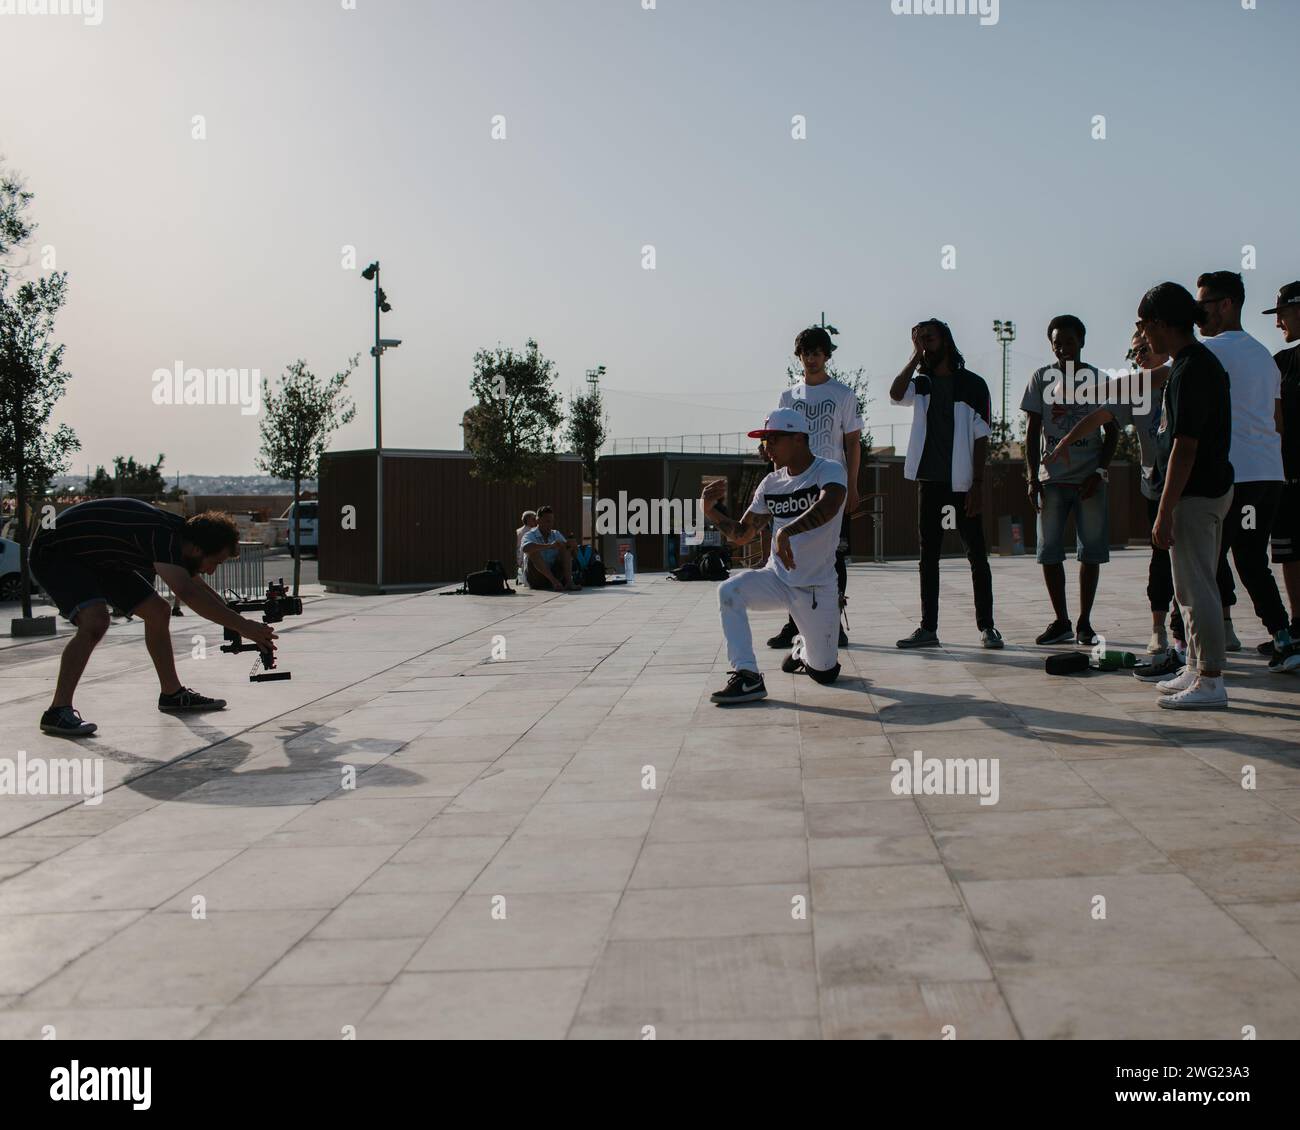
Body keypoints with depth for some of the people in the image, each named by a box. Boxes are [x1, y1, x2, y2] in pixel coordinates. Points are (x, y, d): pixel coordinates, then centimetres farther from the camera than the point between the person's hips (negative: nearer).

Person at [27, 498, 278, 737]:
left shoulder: (180, 532, -5)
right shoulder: (162, 534, -34)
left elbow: (196, 585, 11)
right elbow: (187, 593, -46)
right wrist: (242, 626, -43)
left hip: (96, 558, 10)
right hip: (53, 552, -10)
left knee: (158, 612, 7)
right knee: (95, 620, -31)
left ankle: (172, 694, 19)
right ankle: (58, 712, -25)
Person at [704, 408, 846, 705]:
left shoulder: (829, 471, -12)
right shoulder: (771, 483, 5)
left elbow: (828, 507, -36)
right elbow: (741, 535, 10)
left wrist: (787, 530, -52)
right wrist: (711, 511, -7)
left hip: (818, 588, -3)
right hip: (777, 578, 4)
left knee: (825, 672, 5)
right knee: (729, 591, -27)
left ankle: (802, 647, 41)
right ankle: (748, 677, -21)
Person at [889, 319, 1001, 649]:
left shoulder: (972, 384, 0)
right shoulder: (921, 384, 10)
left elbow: (981, 436, -3)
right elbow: (896, 394, -13)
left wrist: (977, 483, -10)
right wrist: (916, 355, -8)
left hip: (962, 483, -4)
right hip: (930, 481, 4)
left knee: (976, 555, 0)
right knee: (928, 555, 6)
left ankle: (986, 626, 7)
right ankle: (928, 628, 11)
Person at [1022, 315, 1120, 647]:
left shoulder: (1098, 379, 4)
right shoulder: (1042, 378, 5)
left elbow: (1112, 431, 6)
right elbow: (1032, 431, 5)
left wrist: (1100, 472, -6)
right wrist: (1032, 477, -3)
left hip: (1089, 480, 0)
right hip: (1051, 479, 1)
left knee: (1091, 551, 0)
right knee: (1049, 553, -1)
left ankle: (1084, 623, 10)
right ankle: (1061, 622, 10)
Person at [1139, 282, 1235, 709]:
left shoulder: (1190, 371, -19)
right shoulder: (1205, 362, 13)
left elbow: (1184, 448, -22)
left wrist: (1164, 512, -21)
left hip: (1196, 493, -11)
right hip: (1213, 486, 11)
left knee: (1196, 589, -5)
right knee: (1194, 587, 17)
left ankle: (1210, 682, 0)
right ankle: (1197, 669, 26)